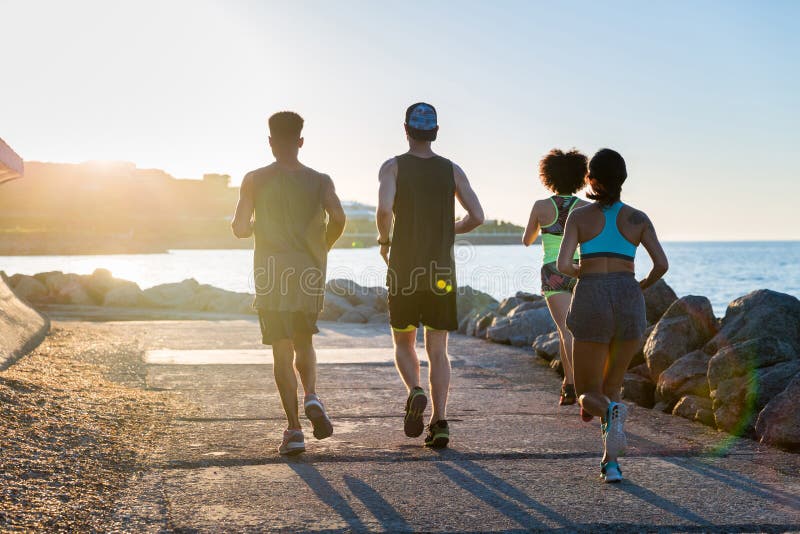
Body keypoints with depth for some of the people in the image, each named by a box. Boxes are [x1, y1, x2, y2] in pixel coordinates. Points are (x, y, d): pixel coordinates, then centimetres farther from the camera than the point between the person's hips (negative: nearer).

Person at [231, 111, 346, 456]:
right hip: (310, 274, 1)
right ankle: (311, 396, -8)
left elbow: (239, 228, -5)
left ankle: (294, 430, -1)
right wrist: (323, 247, 5)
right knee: (304, 343, 20)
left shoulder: (255, 180, 0)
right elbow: (338, 217, -13)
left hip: (271, 274, -1)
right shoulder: (320, 181, 3)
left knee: (283, 351, 3)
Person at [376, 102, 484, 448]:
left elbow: (384, 208, -20)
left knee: (403, 345, 14)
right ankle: (440, 420, -3)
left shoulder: (393, 167, -2)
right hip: (441, 274, 2)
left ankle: (415, 392, -13)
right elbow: (477, 216, -2)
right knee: (437, 350, 7)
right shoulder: (452, 170, 5)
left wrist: (384, 241, -1)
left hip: (403, 271, -1)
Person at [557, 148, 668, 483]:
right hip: (628, 301, 2)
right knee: (611, 386, 19)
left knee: (588, 394, 11)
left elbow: (563, 265, -7)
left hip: (591, 301, -2)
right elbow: (662, 265, -2)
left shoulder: (578, 217, 3)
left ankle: (612, 411, -25)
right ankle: (611, 462, 2)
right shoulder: (638, 219, 7)